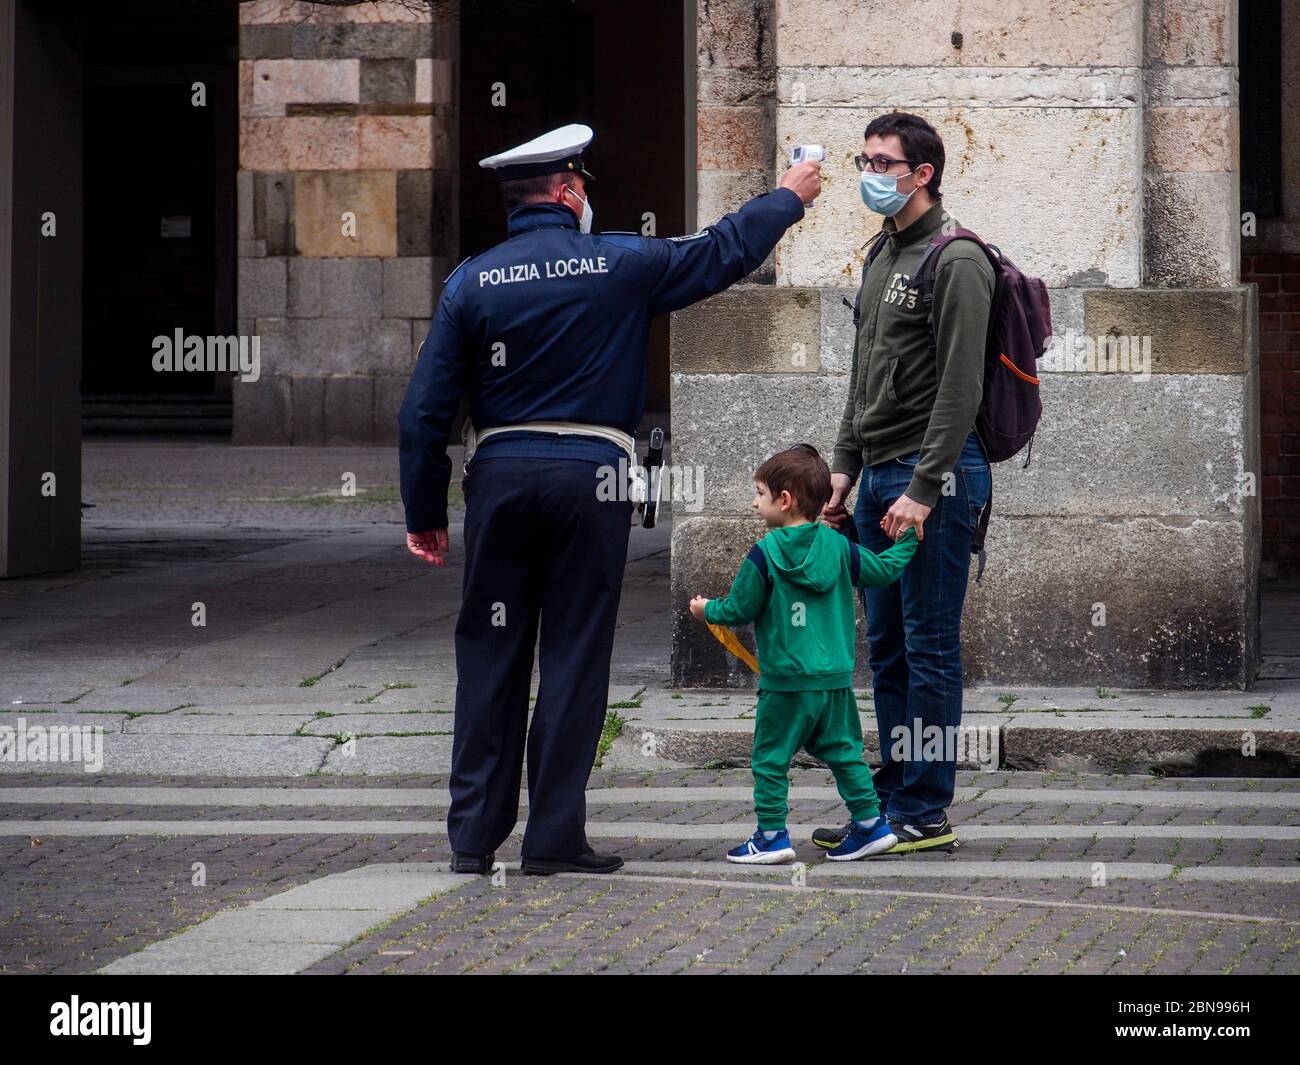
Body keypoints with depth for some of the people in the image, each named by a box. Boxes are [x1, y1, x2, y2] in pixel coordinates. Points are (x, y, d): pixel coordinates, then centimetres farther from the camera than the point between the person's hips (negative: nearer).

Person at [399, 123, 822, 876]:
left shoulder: (473, 282, 2)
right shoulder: (620, 265, -2)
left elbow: (425, 412, 1)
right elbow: (724, 253, 12)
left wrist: (425, 515, 9)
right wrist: (788, 197, 29)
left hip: (500, 475, 2)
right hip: (590, 476, -2)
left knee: (489, 654, 8)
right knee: (574, 656, 2)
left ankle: (475, 833, 7)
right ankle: (555, 837, 2)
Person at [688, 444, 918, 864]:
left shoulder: (764, 554, -10)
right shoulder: (838, 546, 2)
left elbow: (740, 609, -5)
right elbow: (882, 571, 12)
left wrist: (707, 609, 16)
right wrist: (909, 538, 28)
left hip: (785, 680, -5)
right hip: (836, 678, 5)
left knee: (770, 758, 4)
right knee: (844, 751, 15)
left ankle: (772, 836, 4)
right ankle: (871, 825, 13)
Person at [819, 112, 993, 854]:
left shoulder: (957, 261, -11)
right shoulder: (883, 257, 18)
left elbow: (960, 388, -17)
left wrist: (922, 491, -20)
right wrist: (845, 469, 17)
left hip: (937, 475, -9)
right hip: (880, 476, 9)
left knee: (930, 646, -6)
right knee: (887, 647, 11)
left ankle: (927, 813, -2)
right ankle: (892, 799, 17)